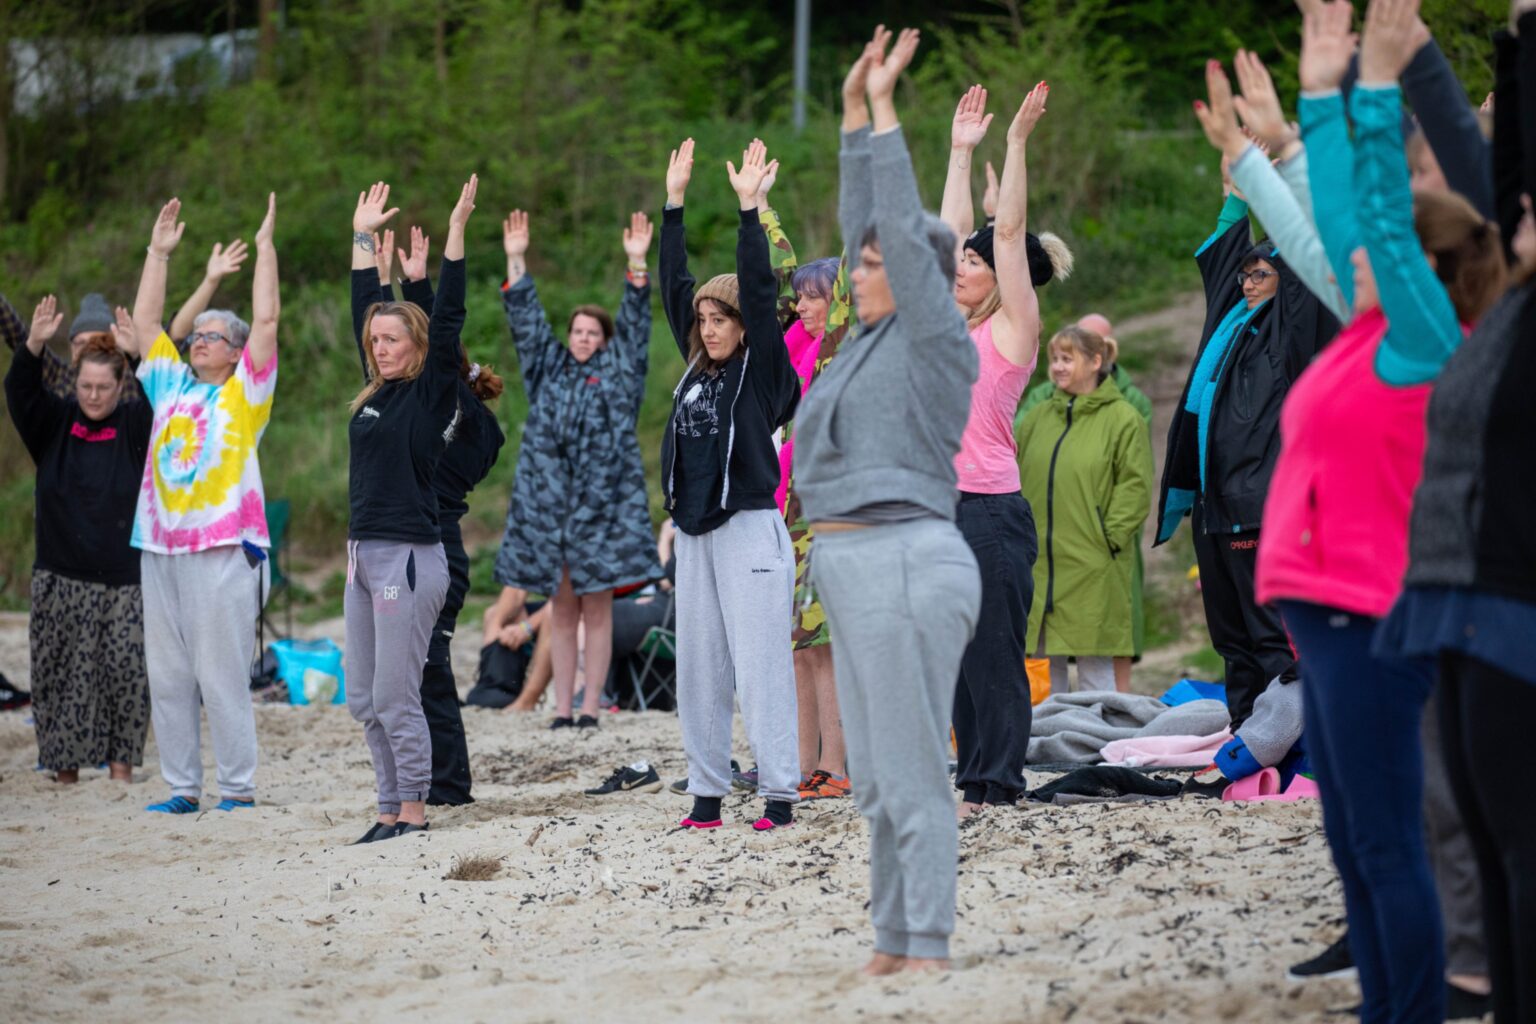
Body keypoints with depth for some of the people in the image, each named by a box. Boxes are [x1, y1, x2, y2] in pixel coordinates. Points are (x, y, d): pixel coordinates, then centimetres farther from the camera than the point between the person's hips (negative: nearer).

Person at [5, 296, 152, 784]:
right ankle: (64, 767, 7)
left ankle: (121, 764, 6)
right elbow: (19, 391, -8)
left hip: (124, 579, -1)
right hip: (62, 576, 1)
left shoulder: (135, 426, 3)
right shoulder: (55, 423, 6)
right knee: (62, 676, 1)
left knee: (126, 672, -3)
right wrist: (34, 344, -25)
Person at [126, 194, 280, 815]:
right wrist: (159, 252, 21)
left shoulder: (244, 392, 4)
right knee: (166, 675, 6)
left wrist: (265, 246, -1)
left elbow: (266, 320, -4)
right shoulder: (172, 386, 18)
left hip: (224, 548, -6)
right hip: (160, 546, 6)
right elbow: (144, 321, 22)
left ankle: (238, 788, -2)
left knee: (221, 673, -6)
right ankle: (182, 789, 11)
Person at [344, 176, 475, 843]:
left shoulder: (432, 392, -5)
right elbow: (367, 312, 23)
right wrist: (363, 237, 27)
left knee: (395, 697, -6)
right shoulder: (376, 392, 13)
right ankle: (392, 810, 15)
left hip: (409, 556, -8)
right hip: (363, 555, 8)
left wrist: (456, 231, -15)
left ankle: (414, 812, 1)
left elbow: (446, 320, -13)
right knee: (363, 701, 9)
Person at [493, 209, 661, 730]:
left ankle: (590, 706, 1)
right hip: (547, 502, 3)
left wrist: (637, 267, -10)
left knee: (597, 609, -1)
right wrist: (516, 262, 7)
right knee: (562, 610, 5)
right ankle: (561, 708, 6)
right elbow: (526, 320, 13)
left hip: (601, 504, -3)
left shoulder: (616, 374, 7)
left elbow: (634, 325, -1)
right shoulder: (548, 370, 14)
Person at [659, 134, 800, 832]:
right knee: (698, 669, 7)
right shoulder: (697, 368, 13)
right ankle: (707, 793, 11)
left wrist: (749, 207, -12)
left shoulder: (763, 370, -2)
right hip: (694, 533, 7)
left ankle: (779, 793, -6)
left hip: (750, 530, -7)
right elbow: (673, 286, 14)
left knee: (760, 666, -7)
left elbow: (759, 291, -11)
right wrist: (675, 201, 12)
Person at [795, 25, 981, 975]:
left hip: (908, 565, -10)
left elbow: (906, 229, -13)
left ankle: (929, 950, -6)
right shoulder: (877, 335, 16)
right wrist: (855, 112, 19)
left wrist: (885, 111, -8)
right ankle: (893, 946, 16)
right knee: (877, 780, 11)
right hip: (857, 571, 10)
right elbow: (866, 221, 22)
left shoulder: (936, 340, -6)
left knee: (913, 777, -8)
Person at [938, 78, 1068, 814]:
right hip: (946, 506, 8)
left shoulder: (1014, 327, -5)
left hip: (992, 511, -8)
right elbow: (954, 228, 20)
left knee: (993, 653, -4)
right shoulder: (966, 326, 14)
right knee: (957, 655, 10)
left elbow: (1008, 232, -10)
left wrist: (1017, 141, -12)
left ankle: (994, 787, -1)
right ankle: (973, 777, 15)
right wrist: (961, 150, 23)